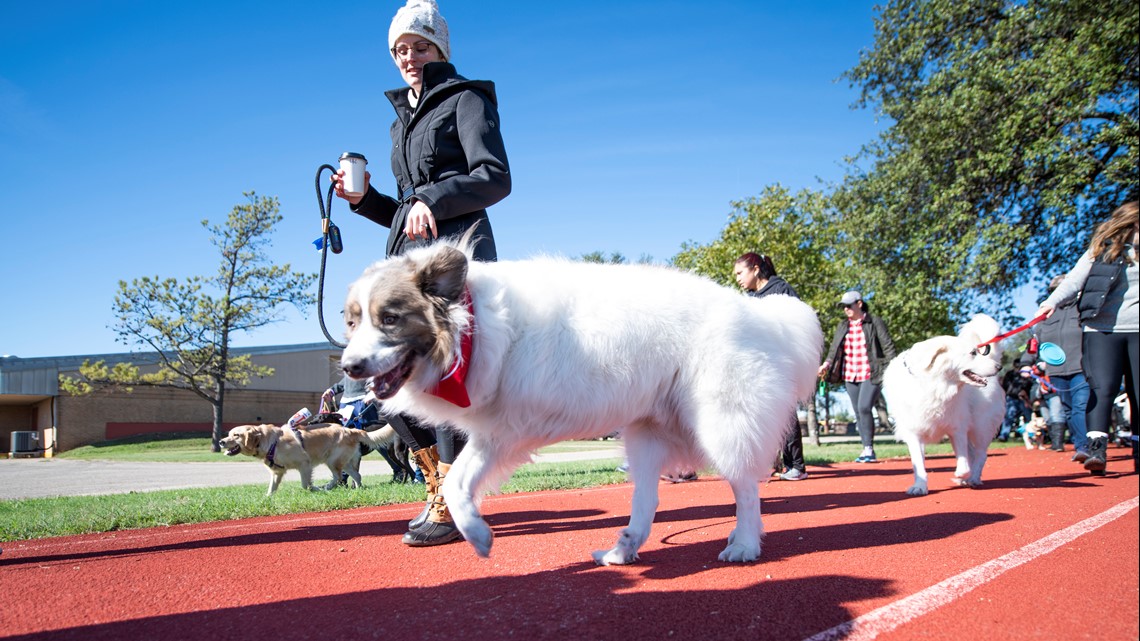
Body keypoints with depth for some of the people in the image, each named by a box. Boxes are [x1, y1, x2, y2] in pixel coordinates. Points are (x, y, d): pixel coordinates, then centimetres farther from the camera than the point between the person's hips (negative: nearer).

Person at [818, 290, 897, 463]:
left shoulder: (875, 323, 0)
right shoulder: (842, 327, 13)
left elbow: (888, 347, -3)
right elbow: (834, 348, 10)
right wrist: (827, 364, -8)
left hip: (871, 375, -5)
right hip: (850, 377, 5)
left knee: (864, 408, -19)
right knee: (858, 413, 7)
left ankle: (869, 449, -10)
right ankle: (867, 450, 15)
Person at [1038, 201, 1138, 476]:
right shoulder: (1101, 248, 5)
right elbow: (1075, 279, -5)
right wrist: (1052, 302, -19)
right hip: (1102, 329, -3)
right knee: (1102, 388, -12)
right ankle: (1097, 449, -15)